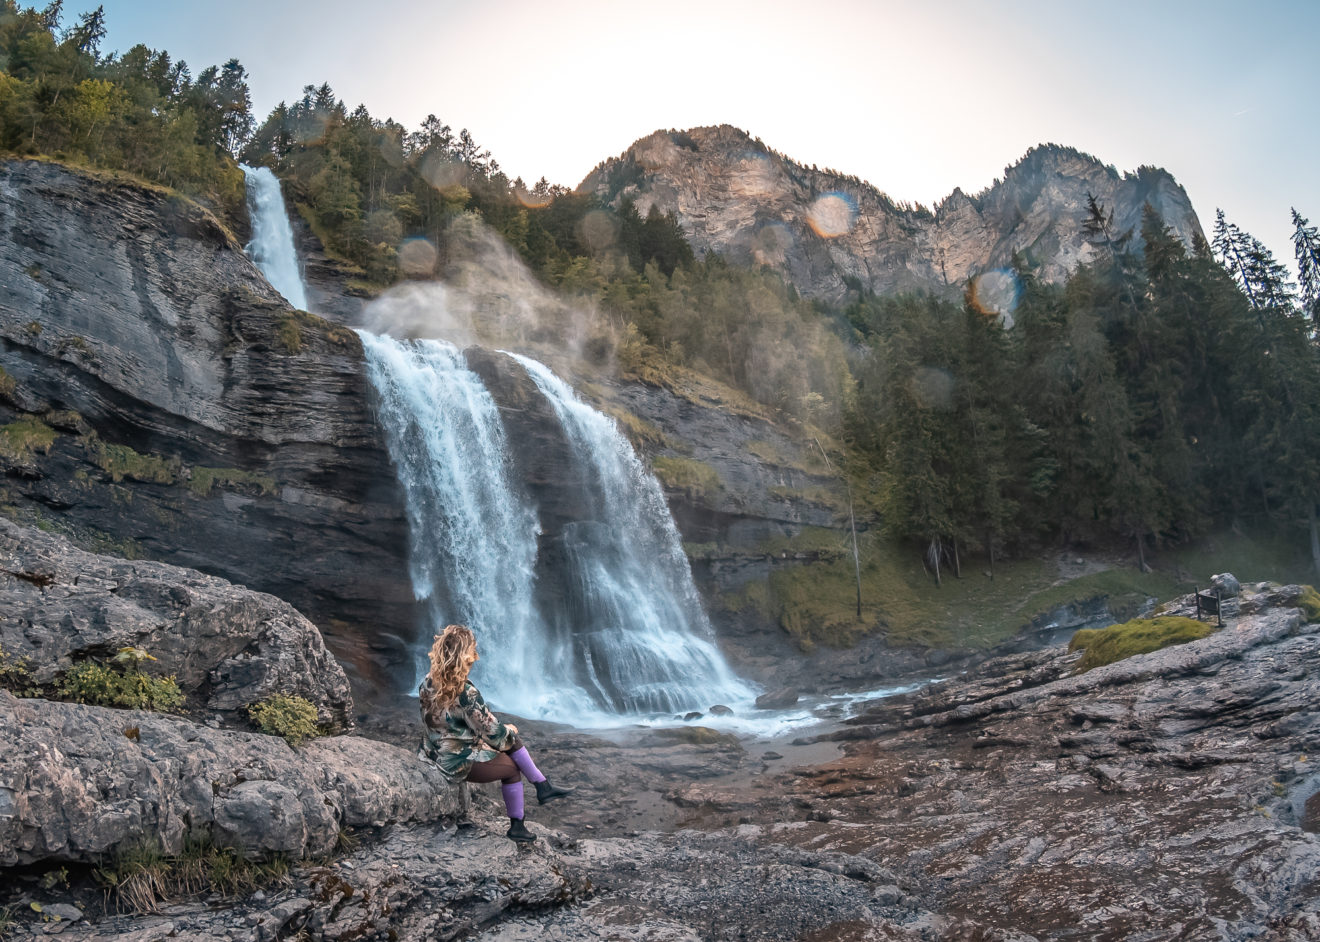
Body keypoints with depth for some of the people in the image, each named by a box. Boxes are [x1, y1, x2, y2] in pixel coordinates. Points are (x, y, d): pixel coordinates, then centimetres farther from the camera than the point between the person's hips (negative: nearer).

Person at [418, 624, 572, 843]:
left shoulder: (428, 682, -5)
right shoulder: (466, 693, -28)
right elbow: (493, 733, -19)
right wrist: (509, 731, 4)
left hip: (437, 754, 8)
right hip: (462, 763, -8)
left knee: (510, 737, 13)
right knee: (512, 767, 16)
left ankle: (543, 786, 17)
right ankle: (516, 826, 27)